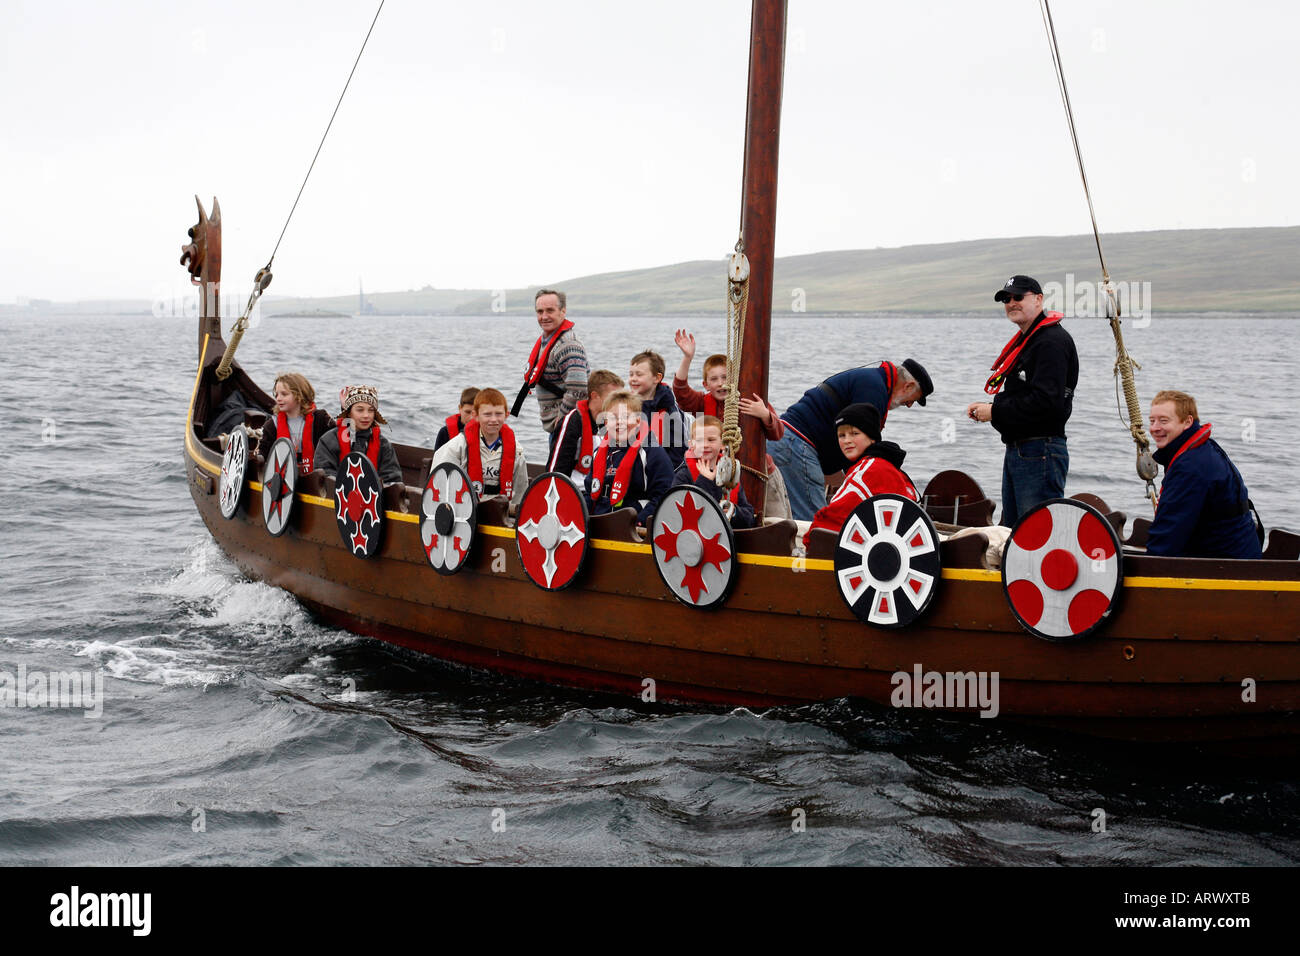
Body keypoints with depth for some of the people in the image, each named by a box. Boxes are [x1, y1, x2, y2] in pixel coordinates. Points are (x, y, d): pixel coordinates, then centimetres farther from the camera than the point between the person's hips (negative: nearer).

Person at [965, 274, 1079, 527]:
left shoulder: (1052, 341, -14)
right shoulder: (1024, 341, 19)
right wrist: (986, 408, 7)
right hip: (1015, 451, 11)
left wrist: (995, 411, -15)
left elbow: (1046, 401, -23)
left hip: (1040, 454, -11)